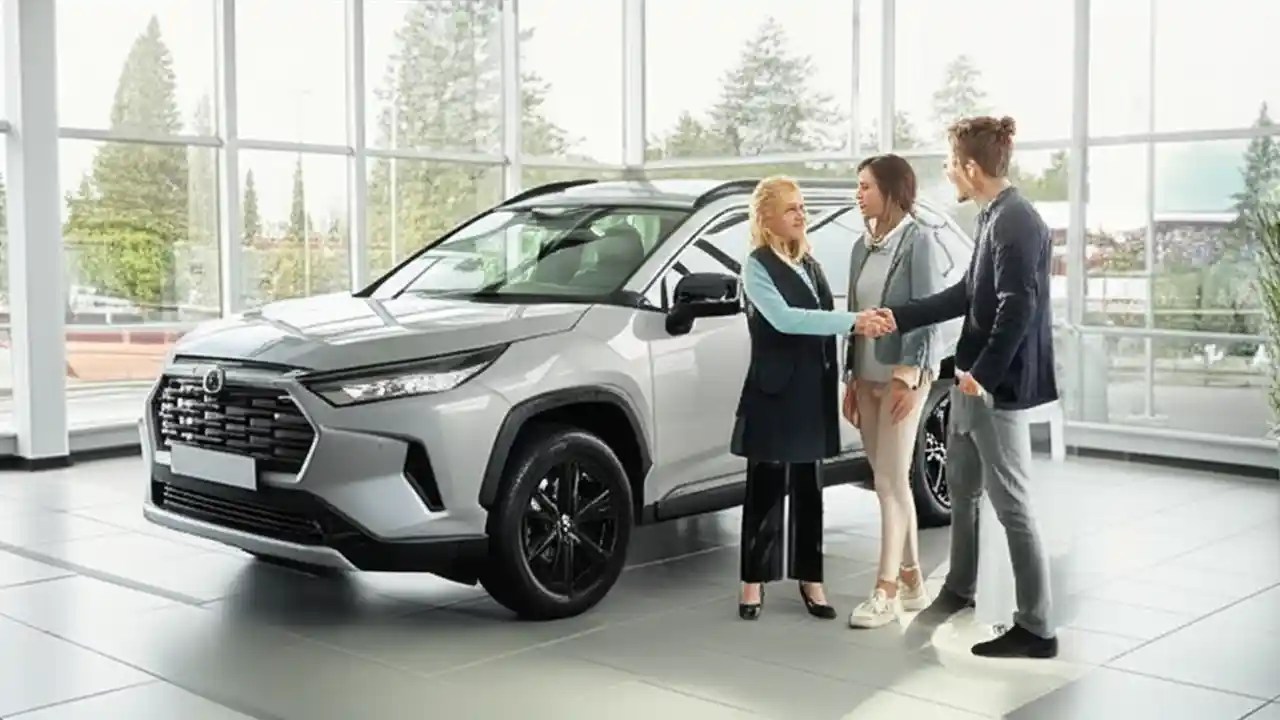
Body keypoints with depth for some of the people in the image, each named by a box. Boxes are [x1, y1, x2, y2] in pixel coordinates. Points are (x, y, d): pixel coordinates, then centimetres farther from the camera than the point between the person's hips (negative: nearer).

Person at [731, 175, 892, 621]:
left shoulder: (810, 265, 15)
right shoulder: (757, 266, -7)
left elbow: (821, 323, 15)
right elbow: (784, 319, -23)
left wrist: (834, 387, 8)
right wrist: (852, 321, -28)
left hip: (814, 393, 6)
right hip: (775, 393, -6)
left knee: (810, 489, 10)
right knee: (767, 489, 0)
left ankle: (810, 579, 17)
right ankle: (755, 581, 10)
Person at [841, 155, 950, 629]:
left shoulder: (917, 240, -7)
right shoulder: (862, 246, 13)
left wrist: (908, 375, -18)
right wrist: (851, 379, 13)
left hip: (903, 374, -7)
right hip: (868, 376, 7)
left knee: (892, 480, -7)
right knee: (887, 481, 9)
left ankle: (886, 590, -3)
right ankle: (911, 581, 19)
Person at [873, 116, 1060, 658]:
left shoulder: (1015, 221, -19)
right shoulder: (993, 216, 11)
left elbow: (1018, 308, -25)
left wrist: (984, 374, -21)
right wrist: (898, 318, 17)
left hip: (999, 385, -11)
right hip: (974, 379, 11)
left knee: (1010, 504, -3)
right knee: (961, 485, 22)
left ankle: (1036, 629, 7)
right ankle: (959, 589, 41)